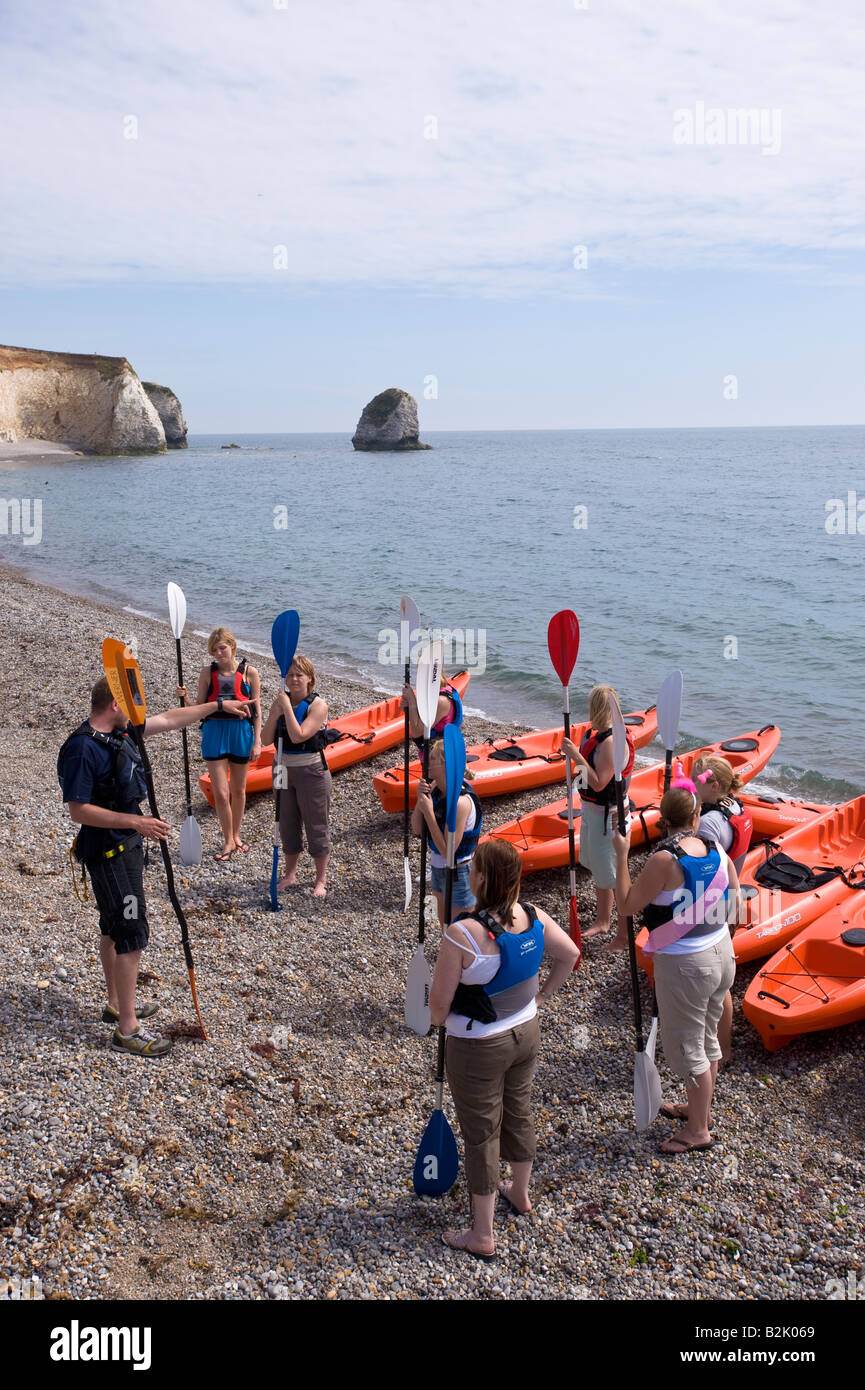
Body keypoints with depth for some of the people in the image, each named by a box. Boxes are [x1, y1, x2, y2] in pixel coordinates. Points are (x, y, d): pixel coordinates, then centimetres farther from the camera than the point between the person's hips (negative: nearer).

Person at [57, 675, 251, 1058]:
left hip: (126, 845, 10)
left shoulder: (120, 731, 4)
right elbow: (78, 811, -25)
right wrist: (136, 821, -29)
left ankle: (116, 1004, 36)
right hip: (108, 851, -10)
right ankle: (127, 1030, 1)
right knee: (131, 935, -7)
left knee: (114, 928, 21)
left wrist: (218, 705, 17)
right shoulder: (82, 748, -23)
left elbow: (170, 720, 14)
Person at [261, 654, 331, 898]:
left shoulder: (317, 705, -13)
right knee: (288, 824, 16)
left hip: (311, 772, -5)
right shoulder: (280, 702, 3)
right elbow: (266, 739, -4)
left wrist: (287, 707, -22)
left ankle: (321, 880, 18)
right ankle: (290, 875, 32)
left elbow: (298, 736, -25)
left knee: (317, 825, 4)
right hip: (285, 770, 5)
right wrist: (275, 713, -17)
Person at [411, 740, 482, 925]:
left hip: (458, 874, -8)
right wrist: (421, 799, -18)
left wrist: (428, 811, -28)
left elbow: (447, 851, -28)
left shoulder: (461, 802, -30)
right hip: (438, 868, 8)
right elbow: (417, 829, -3)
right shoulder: (435, 788, -6)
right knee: (445, 926, 27)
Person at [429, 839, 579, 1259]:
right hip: (526, 1033, 6)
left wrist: (438, 1018, 0)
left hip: (479, 1048, -6)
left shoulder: (462, 933, -30)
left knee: (482, 1135, 10)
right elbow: (569, 955, 4)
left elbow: (439, 1003, -22)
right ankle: (519, 1194, 50)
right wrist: (542, 994, 13)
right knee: (519, 1114, 26)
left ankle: (482, 1235, 26)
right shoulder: (533, 917, -11)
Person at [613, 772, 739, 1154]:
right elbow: (734, 905, 5)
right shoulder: (718, 852, -5)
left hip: (684, 963, -7)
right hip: (721, 954, 7)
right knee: (707, 1038, 23)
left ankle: (698, 1131, 23)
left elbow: (626, 907, -17)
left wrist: (621, 855, -15)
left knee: (685, 1045, 9)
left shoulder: (664, 860, -24)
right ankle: (699, 1109, 41)